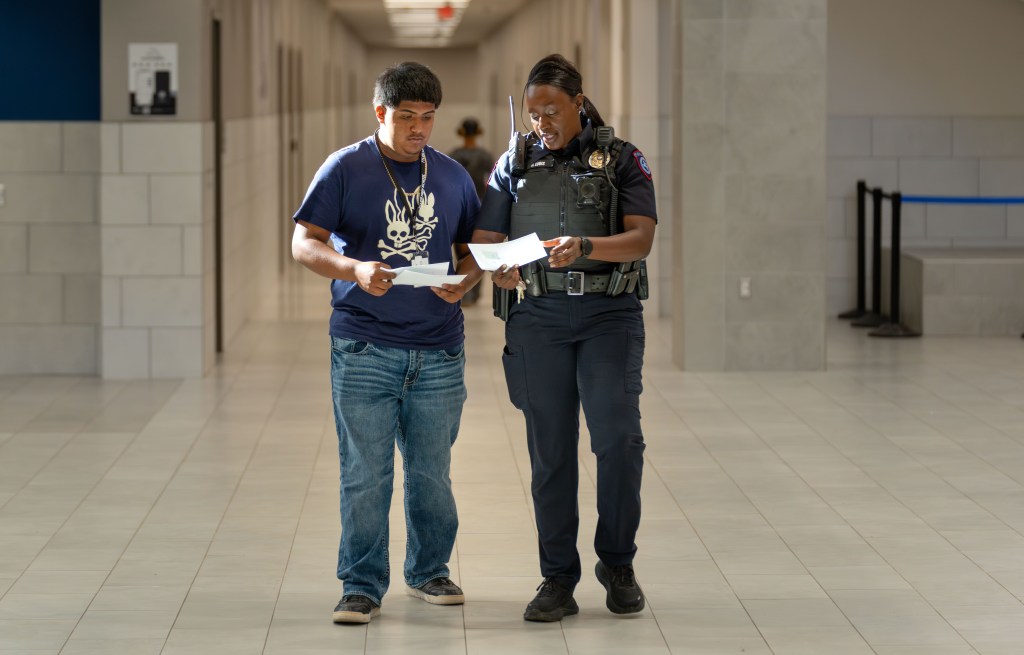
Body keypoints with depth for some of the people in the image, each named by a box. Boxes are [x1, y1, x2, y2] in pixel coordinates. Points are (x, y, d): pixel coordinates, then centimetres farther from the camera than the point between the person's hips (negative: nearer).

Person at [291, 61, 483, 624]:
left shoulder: (451, 176, 11)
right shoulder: (346, 169, -1)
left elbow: (474, 248, 17)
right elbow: (304, 243, -5)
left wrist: (465, 281, -7)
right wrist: (354, 269, -24)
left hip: (437, 350, 3)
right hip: (364, 349, -3)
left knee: (432, 471, 10)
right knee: (365, 473, -3)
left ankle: (429, 571, 27)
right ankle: (362, 585, 5)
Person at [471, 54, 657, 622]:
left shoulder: (622, 159, 4)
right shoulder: (516, 161, 11)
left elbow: (641, 238, -8)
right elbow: (483, 239, 8)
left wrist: (585, 246, -26)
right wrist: (497, 269, -15)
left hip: (610, 313, -2)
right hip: (539, 315, 2)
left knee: (617, 435, -14)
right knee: (550, 449, 1)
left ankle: (617, 564, 5)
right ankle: (557, 580, 7)